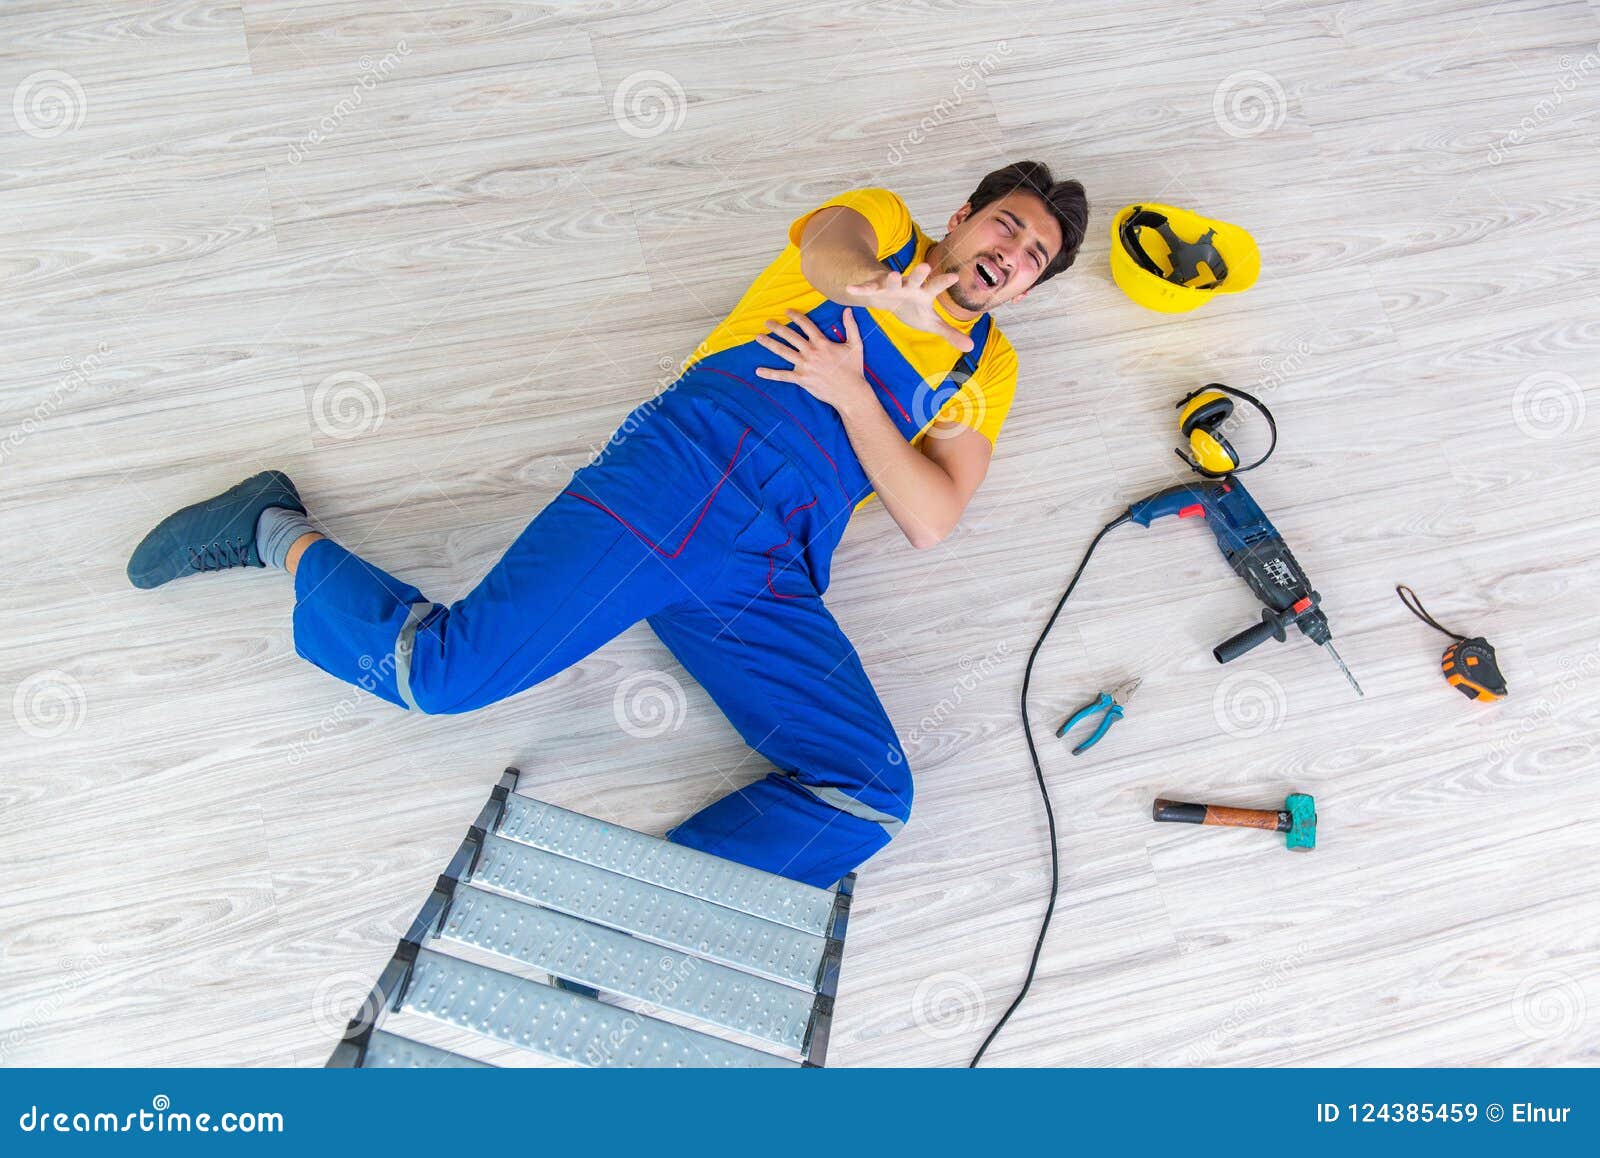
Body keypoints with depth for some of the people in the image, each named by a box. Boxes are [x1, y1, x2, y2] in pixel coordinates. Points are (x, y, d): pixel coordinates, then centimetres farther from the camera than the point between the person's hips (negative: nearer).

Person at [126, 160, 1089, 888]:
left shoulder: (989, 366, 28)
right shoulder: (886, 222, 21)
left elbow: (931, 519, 12)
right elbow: (826, 245, -7)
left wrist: (853, 392, 0)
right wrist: (875, 285, -31)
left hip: (768, 581, 4)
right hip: (684, 466, -3)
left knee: (874, 797, -17)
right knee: (445, 670, -15)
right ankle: (280, 534, 12)